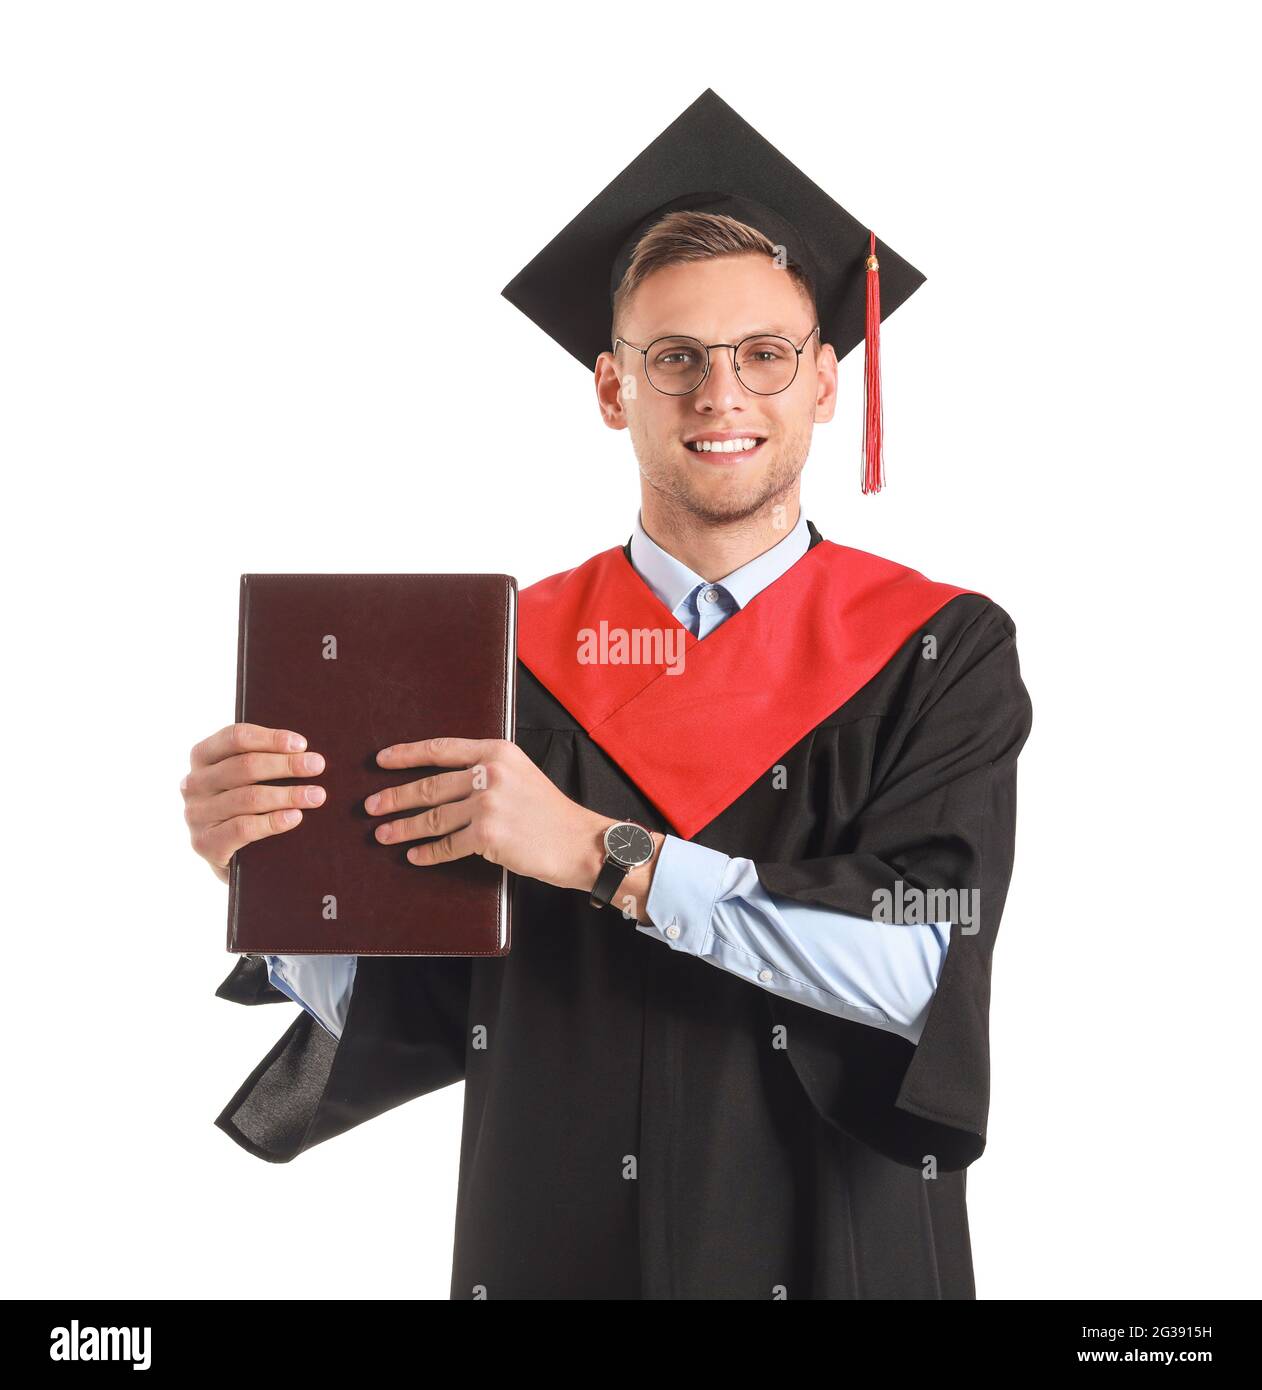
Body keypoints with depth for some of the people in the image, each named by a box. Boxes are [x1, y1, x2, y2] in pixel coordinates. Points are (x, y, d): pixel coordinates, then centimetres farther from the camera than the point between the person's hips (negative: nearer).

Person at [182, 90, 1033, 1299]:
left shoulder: (939, 650, -6)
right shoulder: (505, 657, -4)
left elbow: (919, 963, -19)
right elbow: (410, 1004, -5)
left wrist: (603, 855, -24)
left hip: (838, 1248, -1)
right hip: (556, 1246, 1)